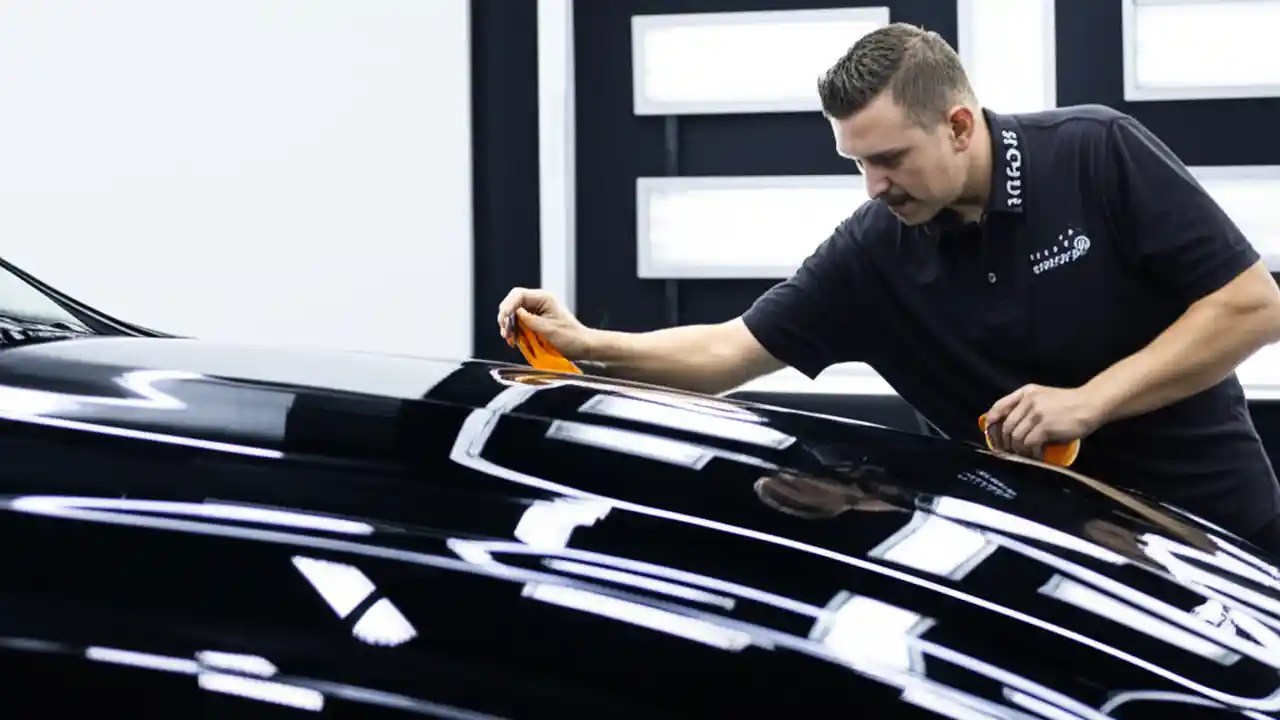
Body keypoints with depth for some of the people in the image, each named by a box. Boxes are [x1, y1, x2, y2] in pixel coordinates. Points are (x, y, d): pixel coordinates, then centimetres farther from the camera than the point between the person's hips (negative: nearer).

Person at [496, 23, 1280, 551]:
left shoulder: (1100, 153, -17)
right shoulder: (871, 254, -7)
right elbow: (732, 350, -1)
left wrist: (1089, 401, -23)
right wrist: (587, 345, -16)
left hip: (1213, 521, -3)